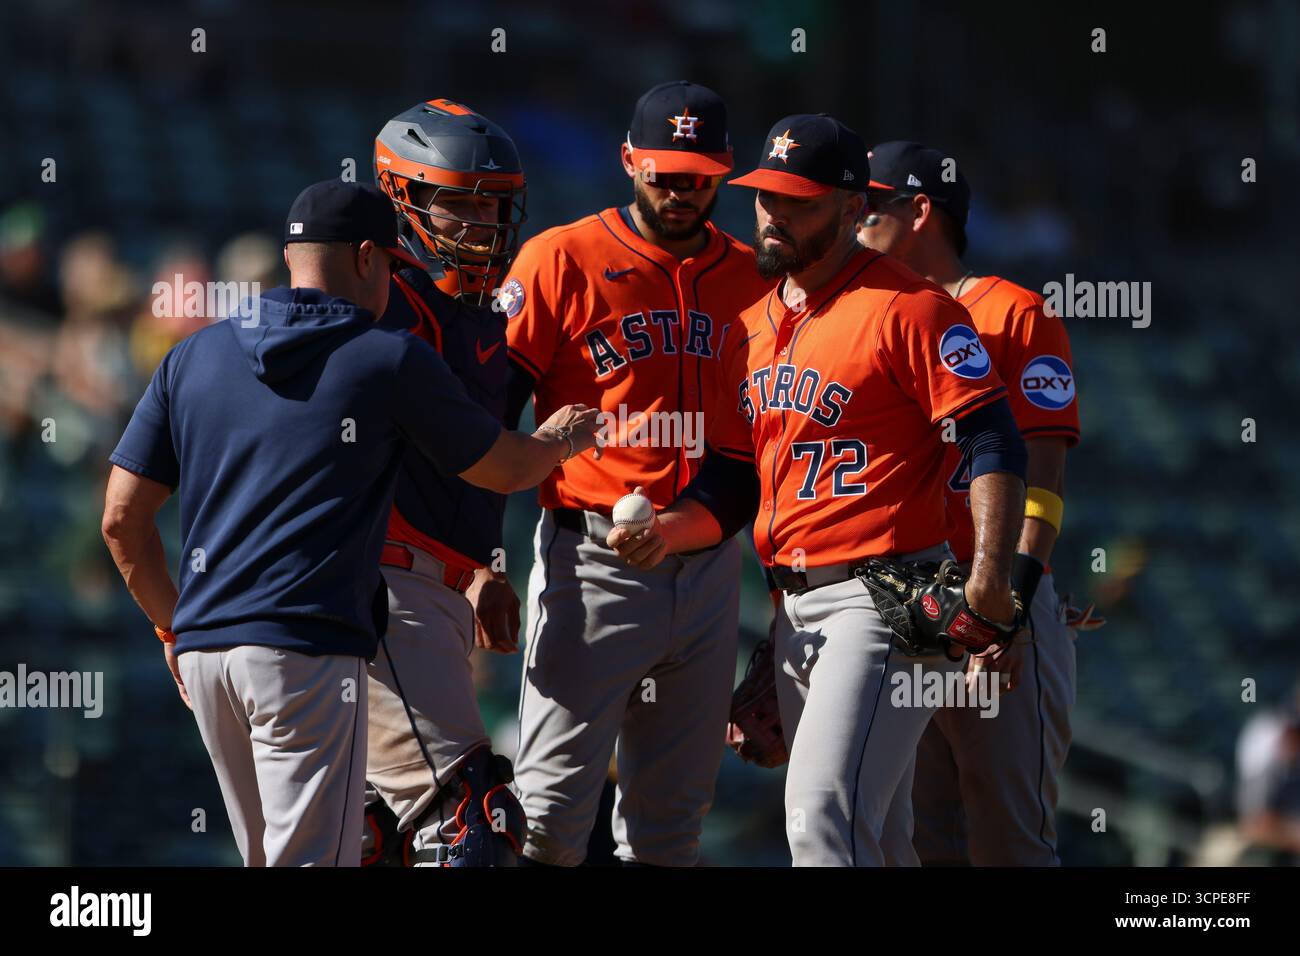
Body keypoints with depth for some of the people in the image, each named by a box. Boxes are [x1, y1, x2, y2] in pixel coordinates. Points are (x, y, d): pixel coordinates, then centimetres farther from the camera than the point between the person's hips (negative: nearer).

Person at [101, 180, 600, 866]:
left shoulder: (193, 358, 12)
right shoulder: (390, 362, 0)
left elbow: (122, 519, 11)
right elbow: (507, 470, 13)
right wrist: (559, 439, 36)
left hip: (202, 650, 6)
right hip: (308, 653, -6)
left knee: (268, 856, 16)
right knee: (312, 860, -8)